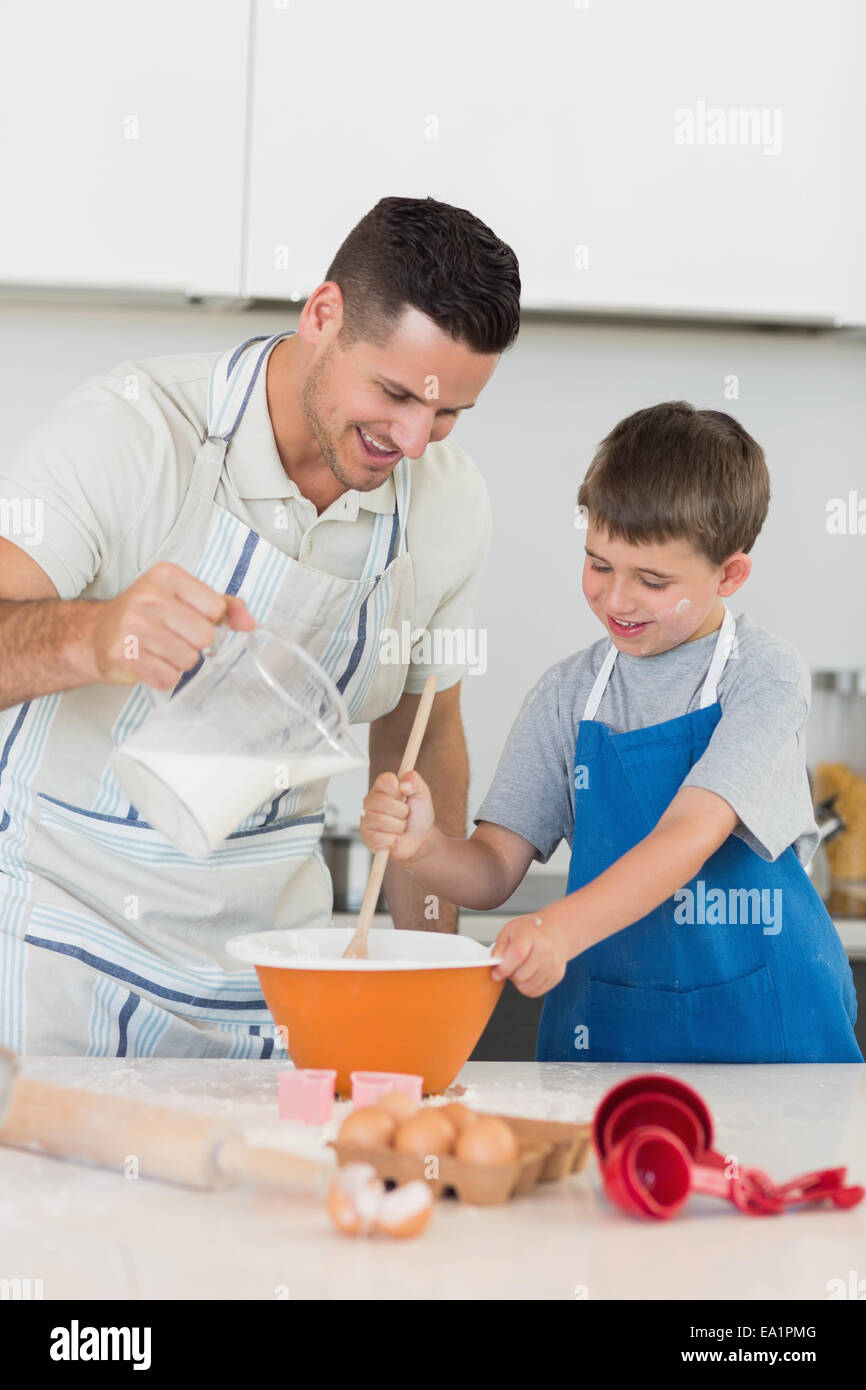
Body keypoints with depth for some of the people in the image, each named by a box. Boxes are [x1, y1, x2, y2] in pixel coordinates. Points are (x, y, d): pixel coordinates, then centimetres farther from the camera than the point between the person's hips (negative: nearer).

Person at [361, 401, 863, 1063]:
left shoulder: (764, 674, -6)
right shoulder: (567, 693, 5)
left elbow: (689, 835, -19)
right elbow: (492, 872, 4)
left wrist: (559, 929, -33)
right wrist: (423, 846, -18)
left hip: (756, 1017, -2)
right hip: (602, 1023, 3)